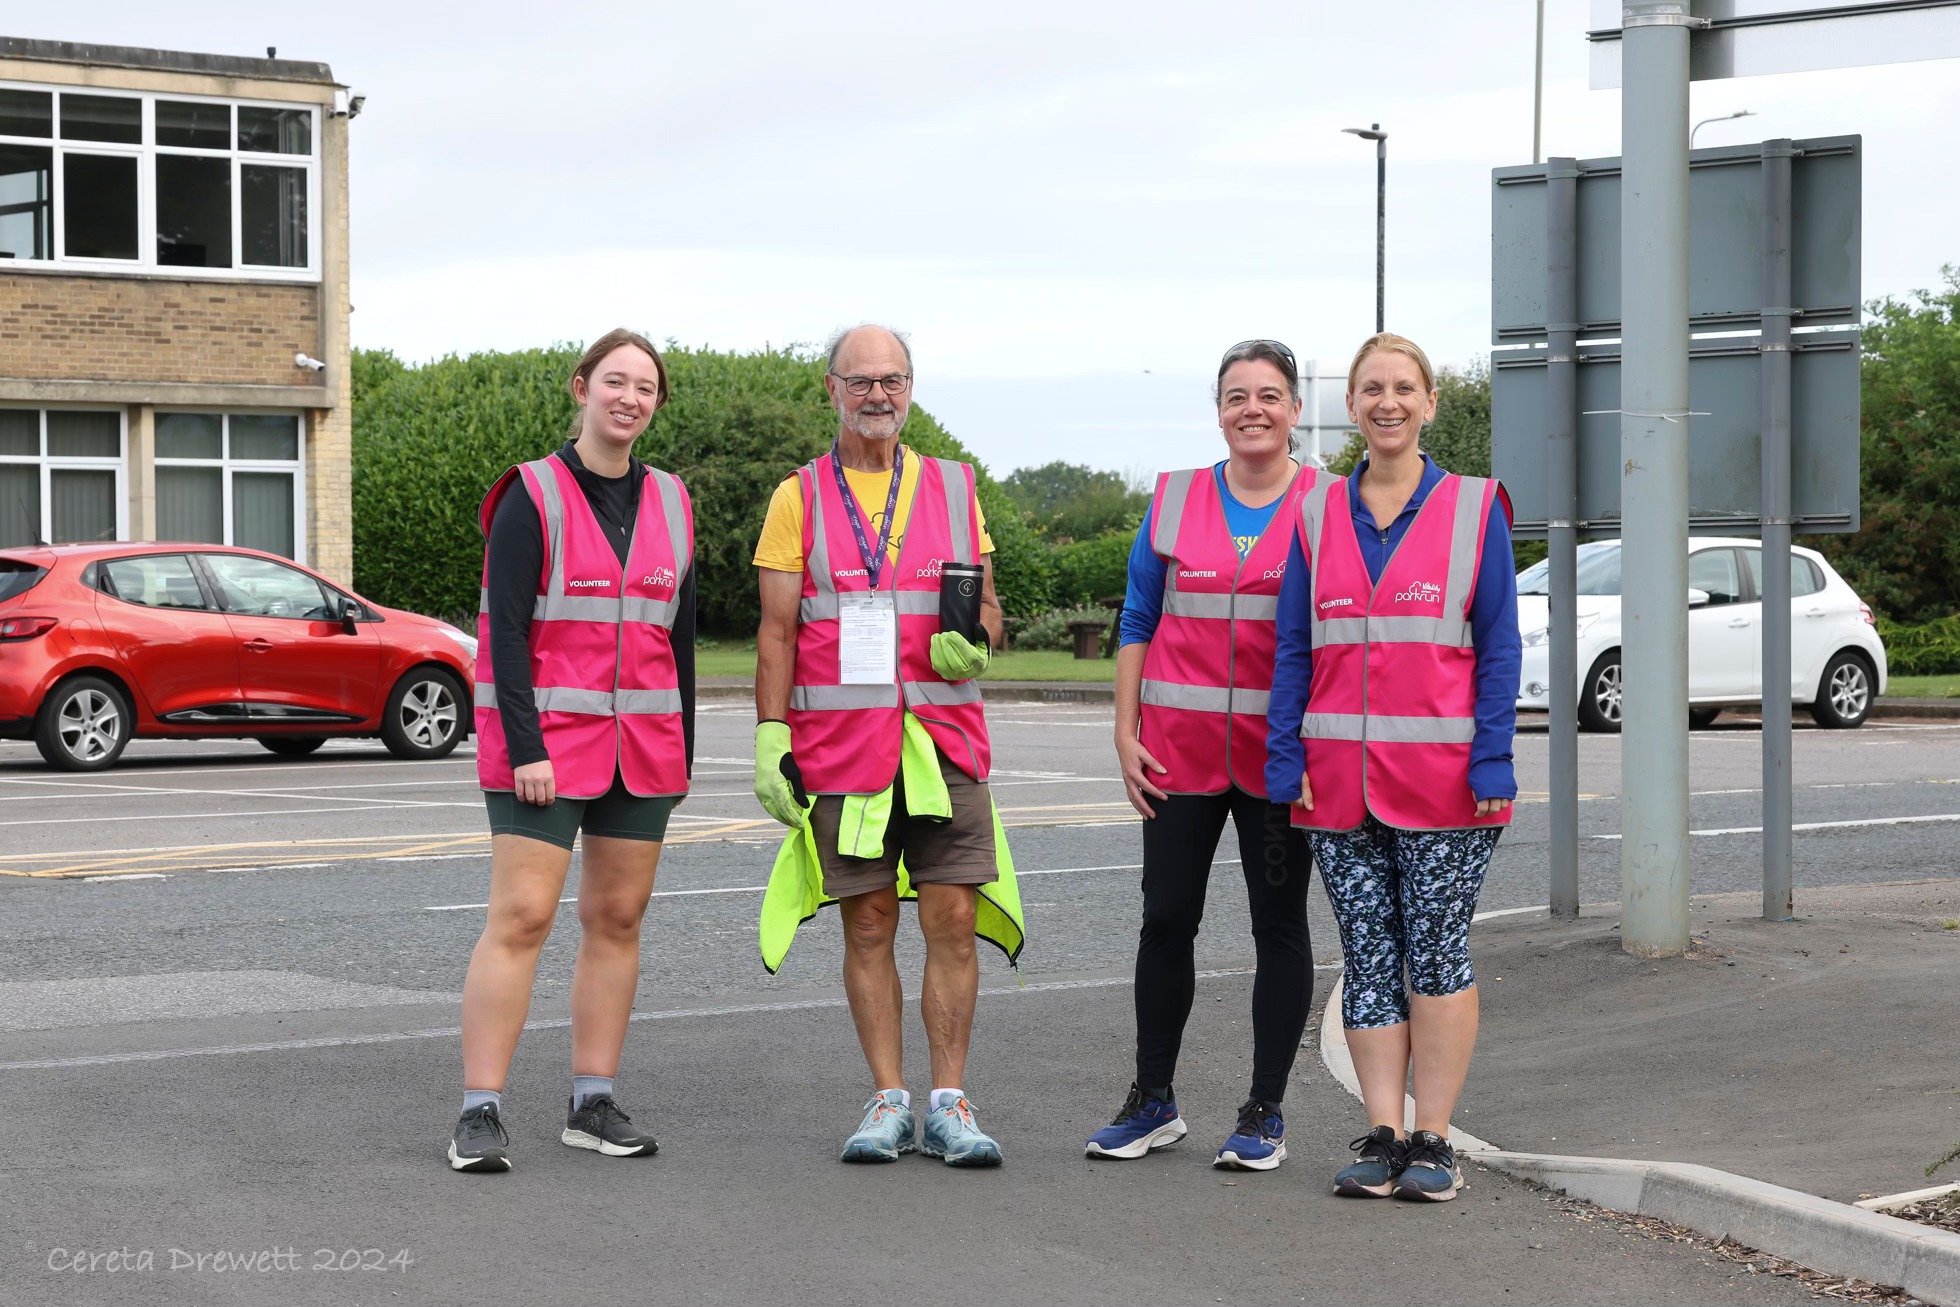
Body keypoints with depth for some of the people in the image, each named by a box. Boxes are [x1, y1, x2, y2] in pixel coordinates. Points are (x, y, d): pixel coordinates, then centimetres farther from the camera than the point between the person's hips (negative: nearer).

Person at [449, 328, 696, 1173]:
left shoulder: (669, 504, 11)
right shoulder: (533, 498, -5)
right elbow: (505, 630, -10)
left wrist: (681, 752, 12)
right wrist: (524, 748, -17)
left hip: (641, 745, 5)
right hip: (546, 742, -5)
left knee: (617, 917, 7)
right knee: (520, 917, -10)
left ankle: (593, 1104, 14)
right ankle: (480, 1113, -8)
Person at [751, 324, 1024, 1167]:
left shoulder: (952, 489, 11)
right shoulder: (799, 498, 6)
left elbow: (987, 604, 15)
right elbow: (777, 631, 4)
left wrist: (976, 642, -8)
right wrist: (770, 736, -5)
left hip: (943, 742, 1)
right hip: (839, 745, -1)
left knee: (953, 920, -3)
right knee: (867, 925, 3)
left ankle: (948, 1105, 2)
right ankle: (889, 1102, 10)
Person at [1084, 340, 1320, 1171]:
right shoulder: (1174, 500, 8)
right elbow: (1138, 622, 10)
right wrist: (1126, 732, 3)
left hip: (1282, 751, -2)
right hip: (1181, 748, 2)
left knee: (1279, 924, 3)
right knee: (1166, 918, 5)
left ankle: (1265, 1114, 12)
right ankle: (1153, 1102, 17)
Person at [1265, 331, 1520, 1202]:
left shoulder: (1474, 510, 3)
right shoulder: (1317, 514, 9)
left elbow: (1499, 644, 0)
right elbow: (1292, 646, 9)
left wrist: (1492, 763, -8)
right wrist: (1287, 760, 1)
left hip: (1442, 776, -3)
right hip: (1341, 773, 3)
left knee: (1438, 951, 0)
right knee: (1366, 954, 4)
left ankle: (1433, 1139, 6)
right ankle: (1383, 1137, 8)